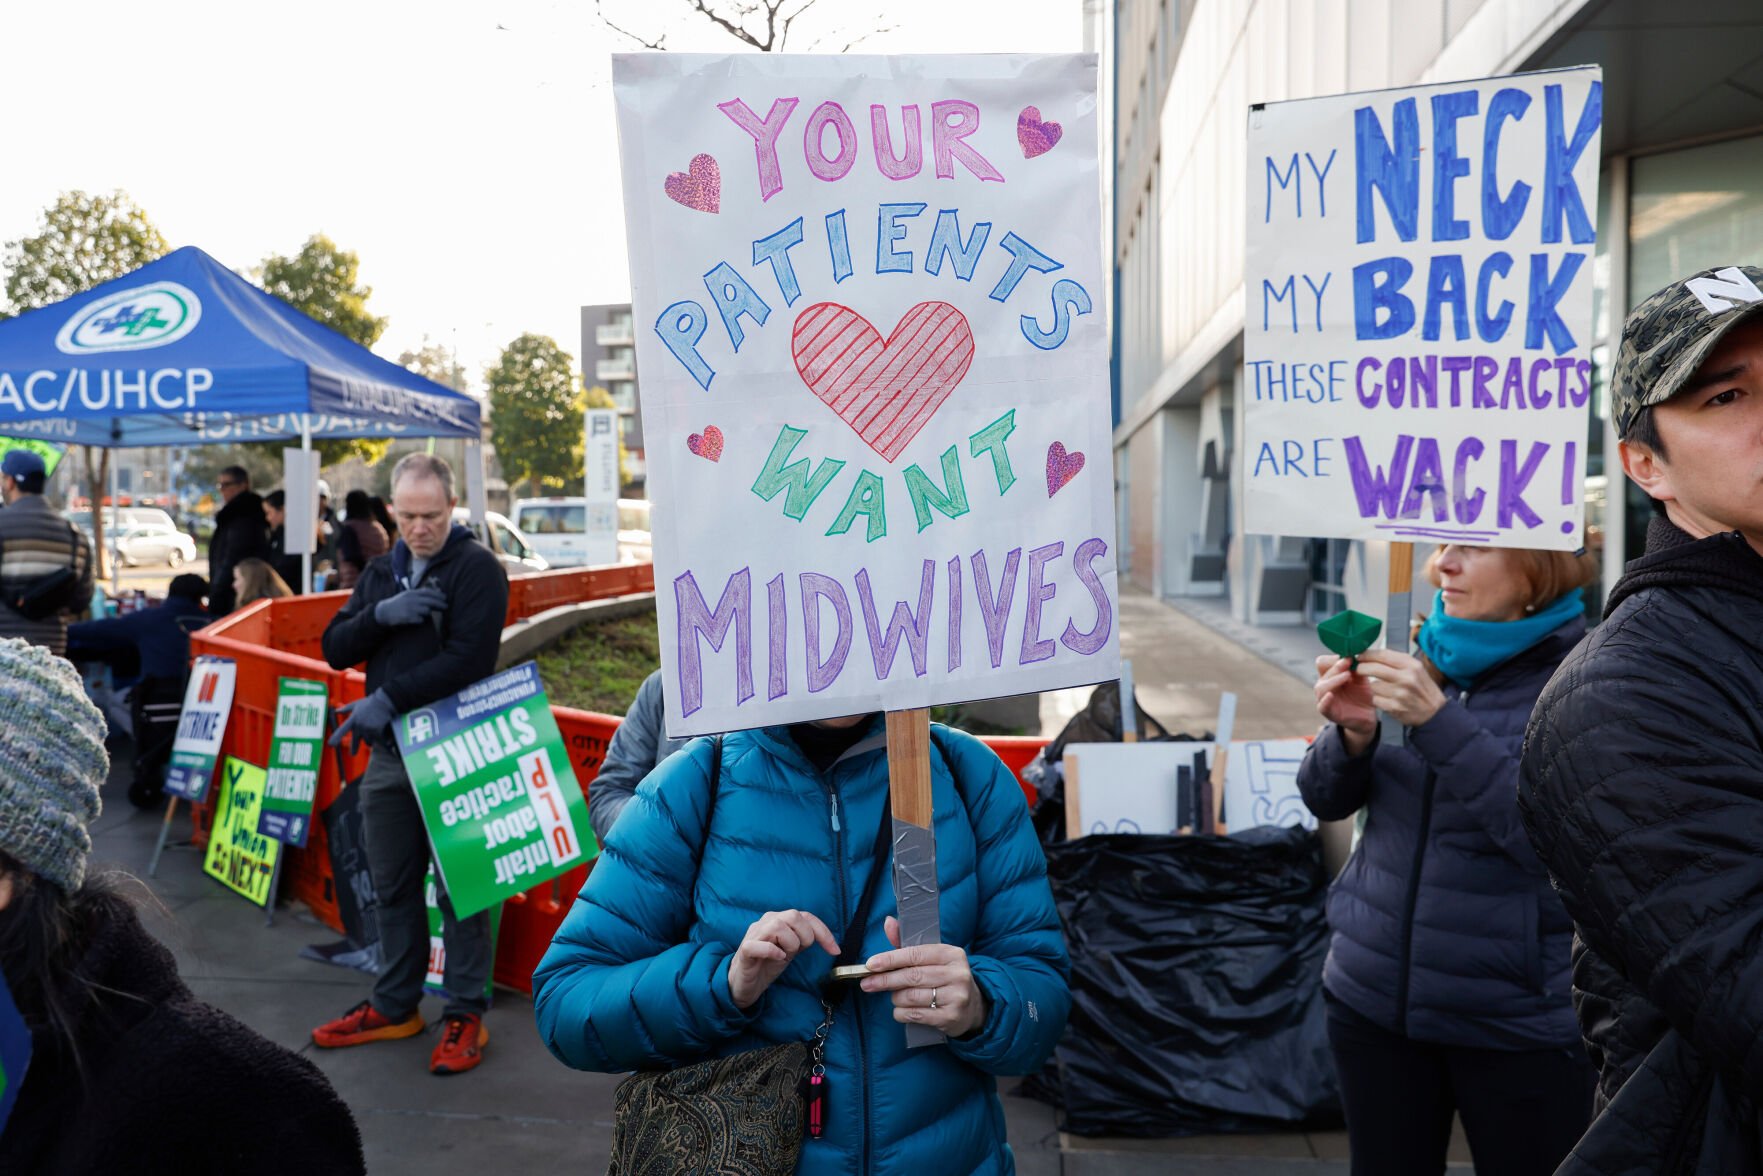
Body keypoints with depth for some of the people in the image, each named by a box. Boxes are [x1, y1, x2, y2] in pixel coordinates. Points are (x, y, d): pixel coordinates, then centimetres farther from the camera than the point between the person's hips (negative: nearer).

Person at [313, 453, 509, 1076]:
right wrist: (381, 614, -11)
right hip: (388, 752, 7)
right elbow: (335, 649, 8)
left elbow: (469, 658, -20)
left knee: (459, 888, 1)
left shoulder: (477, 568, -8)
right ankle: (395, 1006, 27)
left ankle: (465, 1014, 11)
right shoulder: (381, 572, 14)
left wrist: (388, 698, -20)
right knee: (393, 886, 15)